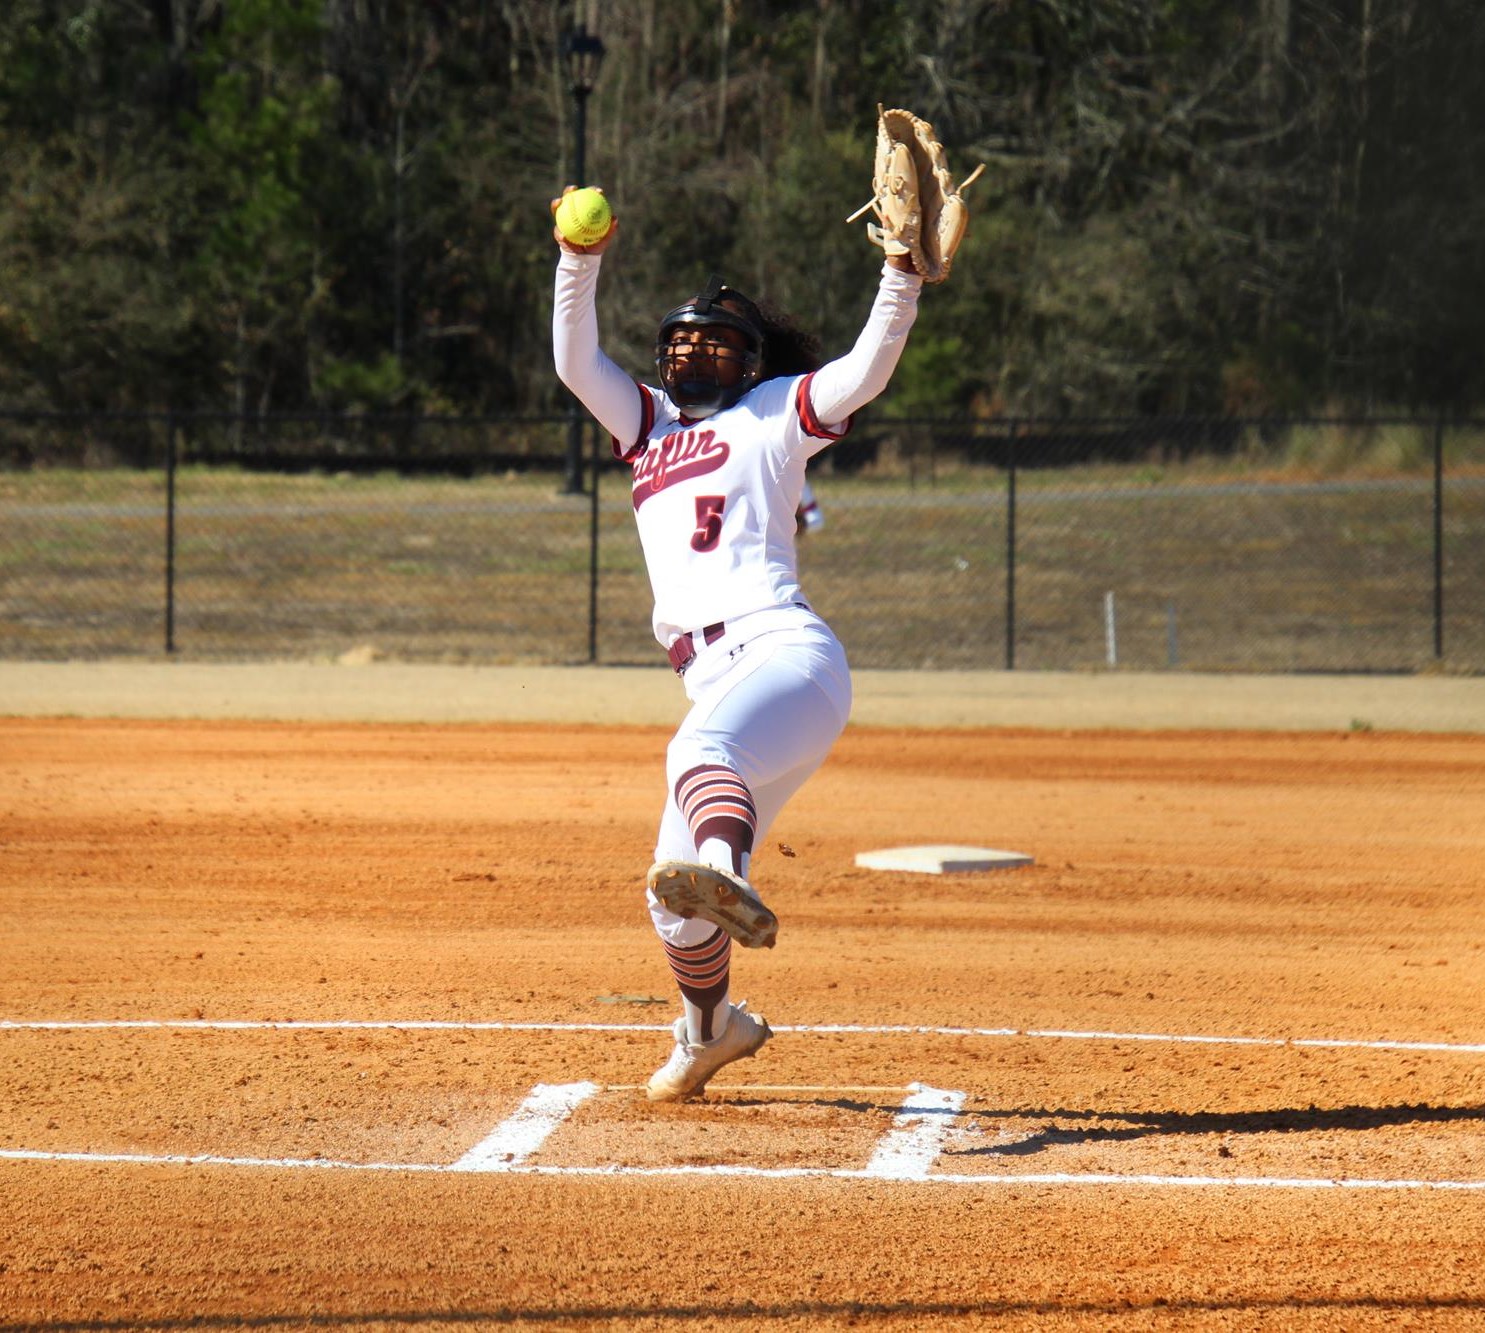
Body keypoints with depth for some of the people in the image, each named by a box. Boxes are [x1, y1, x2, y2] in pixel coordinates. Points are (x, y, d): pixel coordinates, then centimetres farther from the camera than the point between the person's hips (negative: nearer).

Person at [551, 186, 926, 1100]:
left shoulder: (774, 412, 12)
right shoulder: (651, 425, 27)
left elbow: (867, 369, -3)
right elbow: (577, 362, 17)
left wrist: (902, 274, -16)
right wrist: (582, 264, 4)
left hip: (785, 649, -7)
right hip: (714, 681, 7)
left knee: (702, 751, -41)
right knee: (674, 906, 8)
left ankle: (727, 878, -71)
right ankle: (711, 1026, 34)